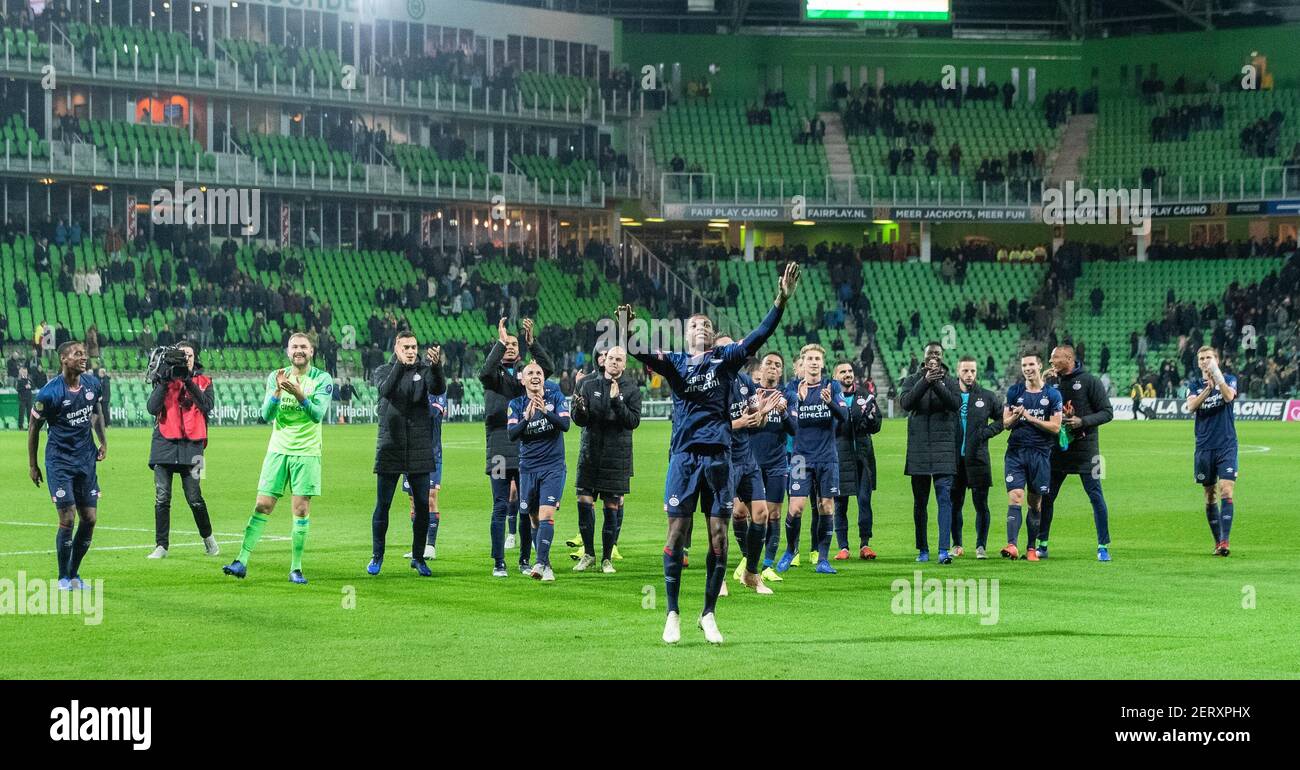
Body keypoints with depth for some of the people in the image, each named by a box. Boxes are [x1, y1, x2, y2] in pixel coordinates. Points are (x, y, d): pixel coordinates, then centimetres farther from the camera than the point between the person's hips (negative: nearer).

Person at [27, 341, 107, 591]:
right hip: (59, 460, -5)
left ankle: (74, 575, 18)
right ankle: (63, 579, 6)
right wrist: (32, 465, 0)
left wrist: (104, 443, 10)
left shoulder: (92, 383, 1)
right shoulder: (50, 392, -15)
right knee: (67, 519, -9)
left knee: (90, 518, 3)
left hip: (86, 459, 5)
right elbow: (34, 427, -4)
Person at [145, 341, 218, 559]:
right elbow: (152, 408, -3)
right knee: (162, 498, -3)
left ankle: (207, 537, 17)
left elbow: (207, 406, -7)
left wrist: (188, 381, -12)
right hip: (164, 443, 1)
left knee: (194, 498, -5)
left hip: (191, 444, -1)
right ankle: (161, 546, 2)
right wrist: (165, 382, -10)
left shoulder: (203, 381, 11)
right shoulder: (165, 380, 11)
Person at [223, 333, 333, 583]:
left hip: (307, 452, -2)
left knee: (301, 510, -3)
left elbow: (318, 414, -14)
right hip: (278, 450, 2)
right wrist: (278, 391, -21)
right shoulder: (276, 377, 4)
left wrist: (299, 394, -30)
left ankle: (296, 568, 4)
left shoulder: (322, 379, -2)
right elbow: (267, 415, -4)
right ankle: (242, 562, -1)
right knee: (262, 506, -2)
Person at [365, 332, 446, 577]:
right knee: (382, 505, 3)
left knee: (423, 505, 3)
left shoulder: (424, 370, 4)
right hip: (390, 448, -1)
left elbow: (438, 389, -16)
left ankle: (418, 557, 16)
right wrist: (401, 365, -33)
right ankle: (377, 556, 15)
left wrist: (436, 366, -35)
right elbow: (386, 390, -19)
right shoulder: (384, 371, 3)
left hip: (420, 451, 1)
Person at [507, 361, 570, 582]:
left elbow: (565, 425, -13)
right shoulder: (517, 404, 1)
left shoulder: (555, 397, -1)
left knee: (546, 514, -16)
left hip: (553, 466, -2)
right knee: (534, 518, 7)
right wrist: (526, 418, -27)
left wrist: (546, 412, -28)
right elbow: (511, 434, -10)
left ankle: (541, 564, -25)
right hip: (528, 468, 2)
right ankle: (545, 564, 20)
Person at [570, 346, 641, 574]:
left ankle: (607, 558, 11)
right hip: (590, 454, 2)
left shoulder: (631, 390, 1)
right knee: (584, 501, -4)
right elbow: (579, 420, 3)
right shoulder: (589, 385, 5)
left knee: (612, 506, 1)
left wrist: (616, 401, -21)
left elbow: (633, 421, -9)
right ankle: (588, 554, 11)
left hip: (617, 457, -2)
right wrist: (580, 409, -20)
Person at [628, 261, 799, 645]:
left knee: (718, 537, 0)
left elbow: (759, 336, -1)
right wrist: (628, 330, -30)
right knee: (677, 533, -3)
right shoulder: (674, 362, 9)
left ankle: (708, 614, 10)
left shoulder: (726, 359, 11)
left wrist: (781, 301, -15)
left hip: (718, 455, 1)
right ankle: (673, 614, 5)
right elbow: (643, 354, -8)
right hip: (684, 456, -1)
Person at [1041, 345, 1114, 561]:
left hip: (1085, 448, -4)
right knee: (1046, 496, 4)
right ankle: (1042, 544, 14)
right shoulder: (1052, 382, 7)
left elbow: (1107, 413, -5)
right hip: (1058, 447, 4)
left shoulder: (1090, 381, -5)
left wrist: (1083, 421, -18)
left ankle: (1103, 546, 4)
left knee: (1096, 496, -3)